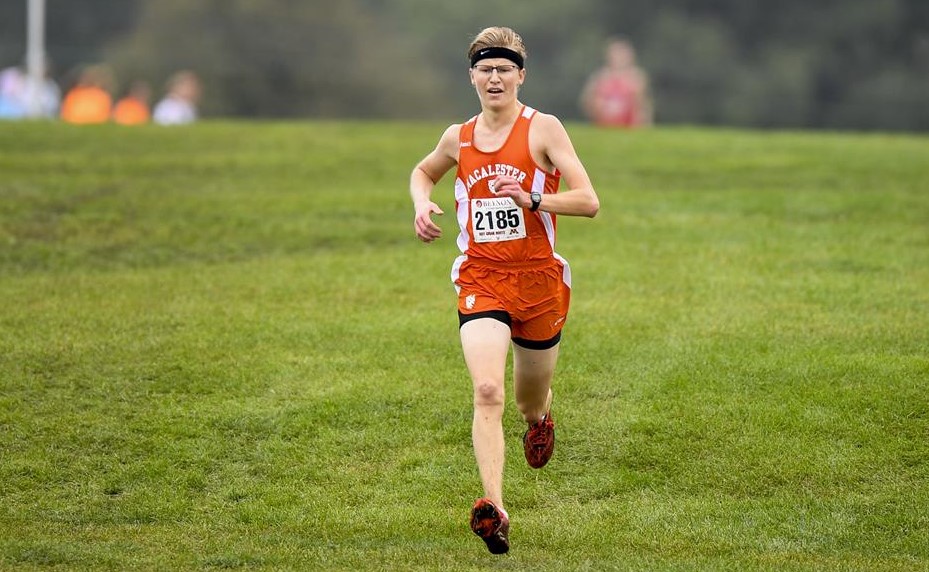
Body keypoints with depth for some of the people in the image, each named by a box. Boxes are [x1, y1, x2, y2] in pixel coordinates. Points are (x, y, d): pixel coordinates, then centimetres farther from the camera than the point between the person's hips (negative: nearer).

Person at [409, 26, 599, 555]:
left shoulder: (543, 129, -6)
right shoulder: (458, 139, 7)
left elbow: (589, 202, -13)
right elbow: (423, 172, 30)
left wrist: (532, 199, -28)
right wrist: (423, 205, 9)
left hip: (539, 279, -1)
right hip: (480, 279, 1)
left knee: (530, 401, 15)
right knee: (487, 391, -21)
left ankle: (540, 419, 56)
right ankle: (495, 511, -31)